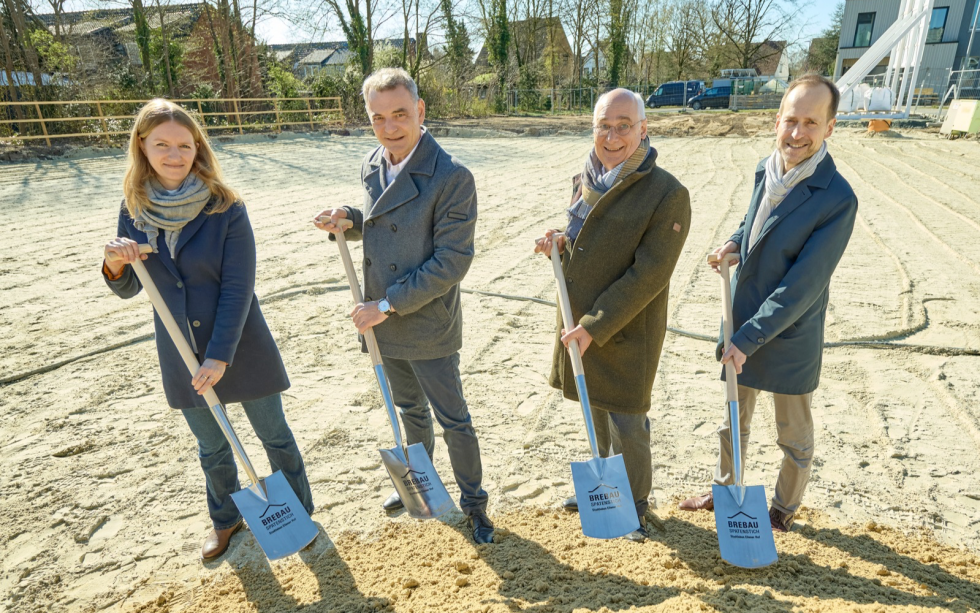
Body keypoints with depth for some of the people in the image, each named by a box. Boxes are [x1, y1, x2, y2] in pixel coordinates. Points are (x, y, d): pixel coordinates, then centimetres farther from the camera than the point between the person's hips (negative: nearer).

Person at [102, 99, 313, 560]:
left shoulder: (226, 208, -14)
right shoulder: (134, 210, -2)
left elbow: (238, 289, -16)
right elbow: (128, 289, 4)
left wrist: (220, 356, -20)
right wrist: (114, 264, -18)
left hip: (240, 348, -3)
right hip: (182, 354, 4)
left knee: (274, 436, 13)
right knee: (212, 450, 20)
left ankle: (299, 512, 35)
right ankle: (226, 519, 44)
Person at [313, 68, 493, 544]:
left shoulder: (451, 178, -21)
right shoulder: (371, 166, 2)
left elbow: (452, 262, -22)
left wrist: (388, 304, -21)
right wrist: (347, 221, -7)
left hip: (428, 324, -6)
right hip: (385, 321, 7)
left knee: (453, 420, 8)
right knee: (409, 409, 24)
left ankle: (473, 502, 30)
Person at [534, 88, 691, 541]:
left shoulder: (668, 194, -18)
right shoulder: (585, 181, 4)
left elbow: (648, 275, -20)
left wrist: (594, 327, -21)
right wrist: (559, 243, -6)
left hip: (625, 332, -6)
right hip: (580, 323, 7)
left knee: (626, 425, 9)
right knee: (596, 412, 22)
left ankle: (635, 504, 35)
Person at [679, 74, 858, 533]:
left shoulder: (837, 200, -23)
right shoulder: (767, 169, -2)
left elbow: (802, 287, -24)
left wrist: (748, 339, -21)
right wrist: (735, 242, -3)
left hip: (788, 337, -6)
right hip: (742, 328, 6)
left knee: (793, 436, 18)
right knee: (733, 421, 24)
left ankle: (785, 508, 42)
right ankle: (726, 490, 47)